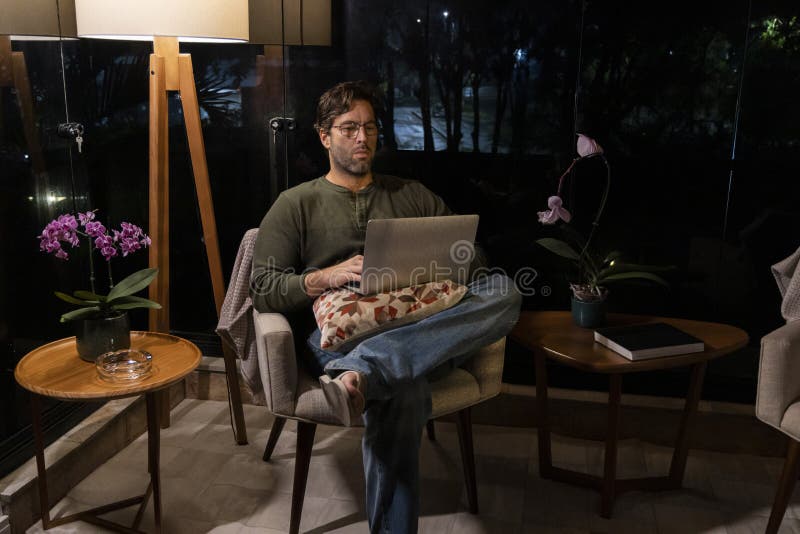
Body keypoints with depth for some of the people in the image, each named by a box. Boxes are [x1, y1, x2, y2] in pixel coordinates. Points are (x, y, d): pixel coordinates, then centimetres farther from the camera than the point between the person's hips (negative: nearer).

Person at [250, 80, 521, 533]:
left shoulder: (413, 195, 26)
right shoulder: (297, 204, 17)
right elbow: (263, 290, 6)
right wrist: (327, 276, -11)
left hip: (421, 330, 4)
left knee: (503, 290, -31)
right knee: (402, 387, -41)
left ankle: (361, 371, -44)